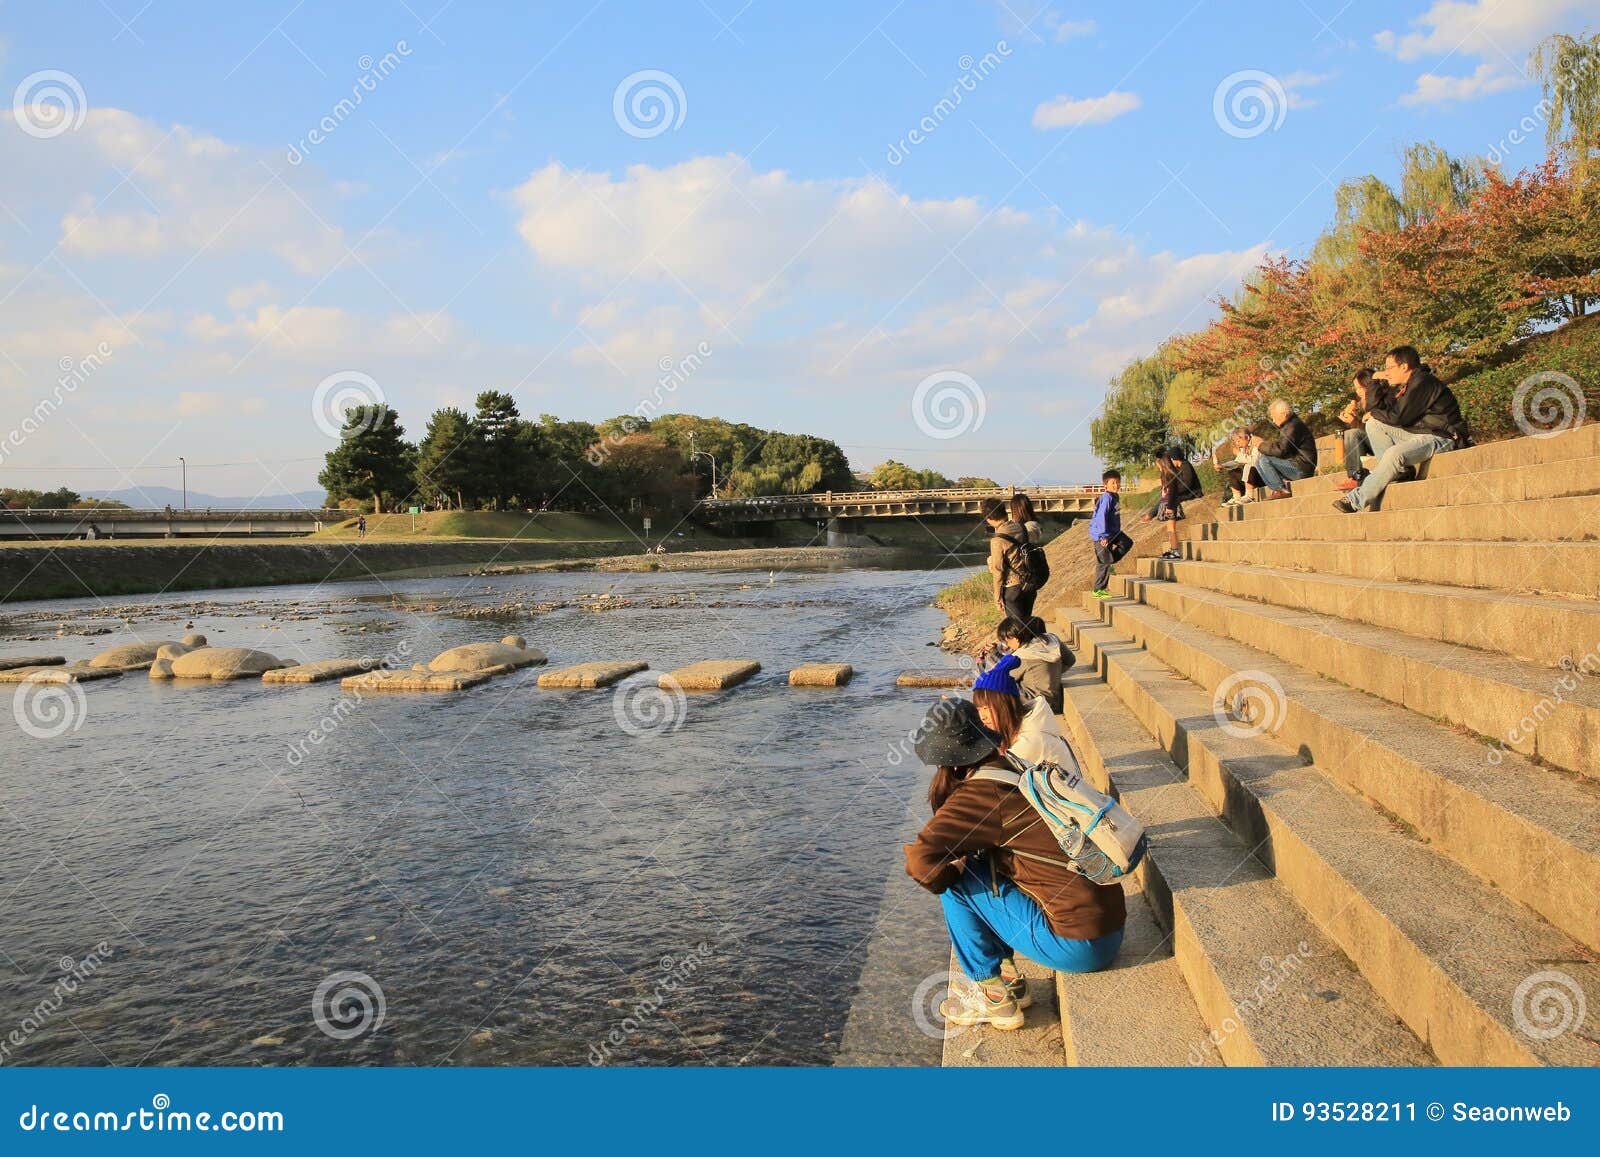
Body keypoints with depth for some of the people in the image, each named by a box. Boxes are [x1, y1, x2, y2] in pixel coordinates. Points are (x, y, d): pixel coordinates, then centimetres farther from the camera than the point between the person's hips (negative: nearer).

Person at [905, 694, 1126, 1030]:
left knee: (956, 884, -4)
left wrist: (949, 874, -3)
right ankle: (1008, 980, 20)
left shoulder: (986, 791, -17)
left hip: (1078, 946, -8)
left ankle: (994, 996, 8)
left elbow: (922, 857, -23)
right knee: (978, 868, 15)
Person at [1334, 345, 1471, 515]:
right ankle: (1400, 471, -9)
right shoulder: (1403, 386, 15)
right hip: (1417, 433, 10)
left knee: (1394, 453, -33)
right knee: (1374, 424, 1)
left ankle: (1355, 500, -30)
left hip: (1441, 437, -10)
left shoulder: (1422, 382, -14)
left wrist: (1373, 413, -3)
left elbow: (1398, 417, -20)